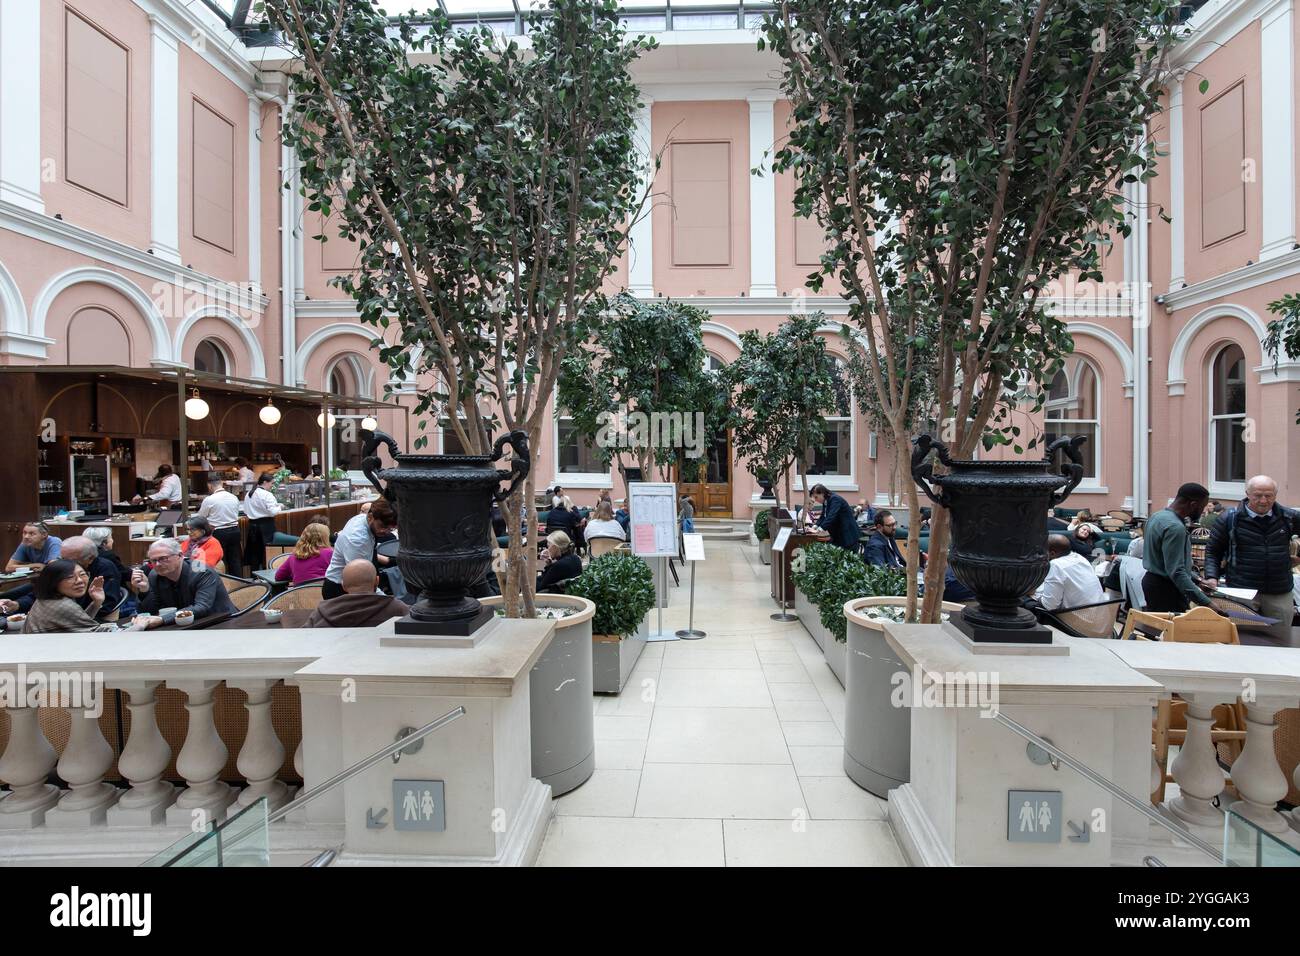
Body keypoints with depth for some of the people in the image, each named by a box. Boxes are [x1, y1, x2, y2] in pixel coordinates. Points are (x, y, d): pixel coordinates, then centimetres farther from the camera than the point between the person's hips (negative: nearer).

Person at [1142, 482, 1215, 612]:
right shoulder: (1175, 527, -22)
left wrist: (1196, 579, 17)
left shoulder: (1158, 515, 8)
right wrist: (1205, 603, -29)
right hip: (1166, 590, -10)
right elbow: (1176, 572, -27)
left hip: (1152, 581, 10)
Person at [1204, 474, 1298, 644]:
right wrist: (1212, 576, -11)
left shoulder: (1287, 517, 4)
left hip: (1280, 595, 3)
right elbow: (1212, 551, 2)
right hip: (1241, 593, -3)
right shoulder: (1229, 519, -3)